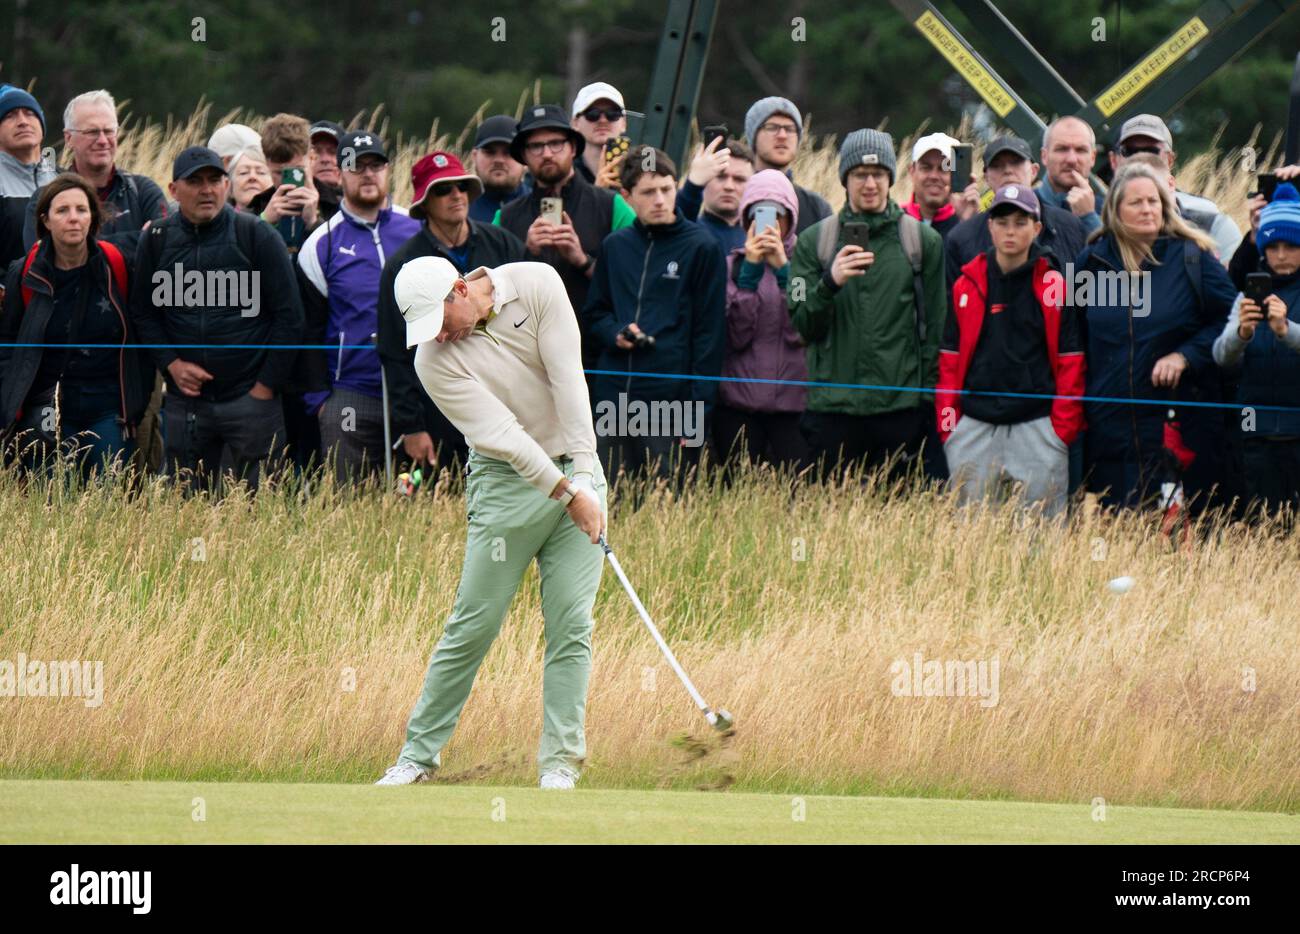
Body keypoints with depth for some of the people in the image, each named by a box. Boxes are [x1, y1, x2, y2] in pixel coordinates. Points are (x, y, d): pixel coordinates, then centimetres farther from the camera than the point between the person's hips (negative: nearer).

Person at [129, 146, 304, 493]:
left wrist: (265, 386, -7)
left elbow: (289, 317, -3)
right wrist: (171, 364, -4)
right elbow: (143, 314, 12)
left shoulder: (257, 236, -3)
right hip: (185, 401, 3)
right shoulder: (157, 241, 5)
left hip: (252, 398, -3)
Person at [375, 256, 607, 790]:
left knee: (571, 626, -4)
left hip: (576, 469, 2)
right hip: (508, 481, -2)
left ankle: (560, 764, -3)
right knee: (473, 625, -4)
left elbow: (568, 378, -12)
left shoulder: (536, 285, -9)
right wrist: (567, 492, -24)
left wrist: (585, 471, -16)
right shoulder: (435, 360, -13)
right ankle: (419, 755, 6)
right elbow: (501, 434, -18)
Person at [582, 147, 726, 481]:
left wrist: (697, 417, -8)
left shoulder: (702, 248, -2)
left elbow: (709, 334, -3)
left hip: (670, 402, -4)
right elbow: (594, 313, 21)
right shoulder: (615, 246, 11)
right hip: (612, 401, 4)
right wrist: (616, 333, -3)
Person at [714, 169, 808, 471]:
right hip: (738, 403, 1)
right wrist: (750, 268, -9)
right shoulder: (731, 265, 8)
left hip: (794, 403, -1)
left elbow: (799, 332, -8)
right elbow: (736, 335, -5)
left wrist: (782, 267, -13)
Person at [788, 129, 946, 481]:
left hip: (900, 406, -1)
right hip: (832, 408, 1)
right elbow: (803, 326, 3)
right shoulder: (813, 242, 8)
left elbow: (935, 327, 7)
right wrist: (830, 283, -15)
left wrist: (930, 399, 1)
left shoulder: (924, 241, 6)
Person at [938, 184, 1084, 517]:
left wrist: (1064, 427, -5)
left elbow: (1070, 363, 2)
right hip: (975, 427, 2)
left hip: (1037, 426, -2)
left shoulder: (1054, 287, 2)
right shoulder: (967, 284, 8)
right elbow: (950, 361, 10)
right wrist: (947, 424, 2)